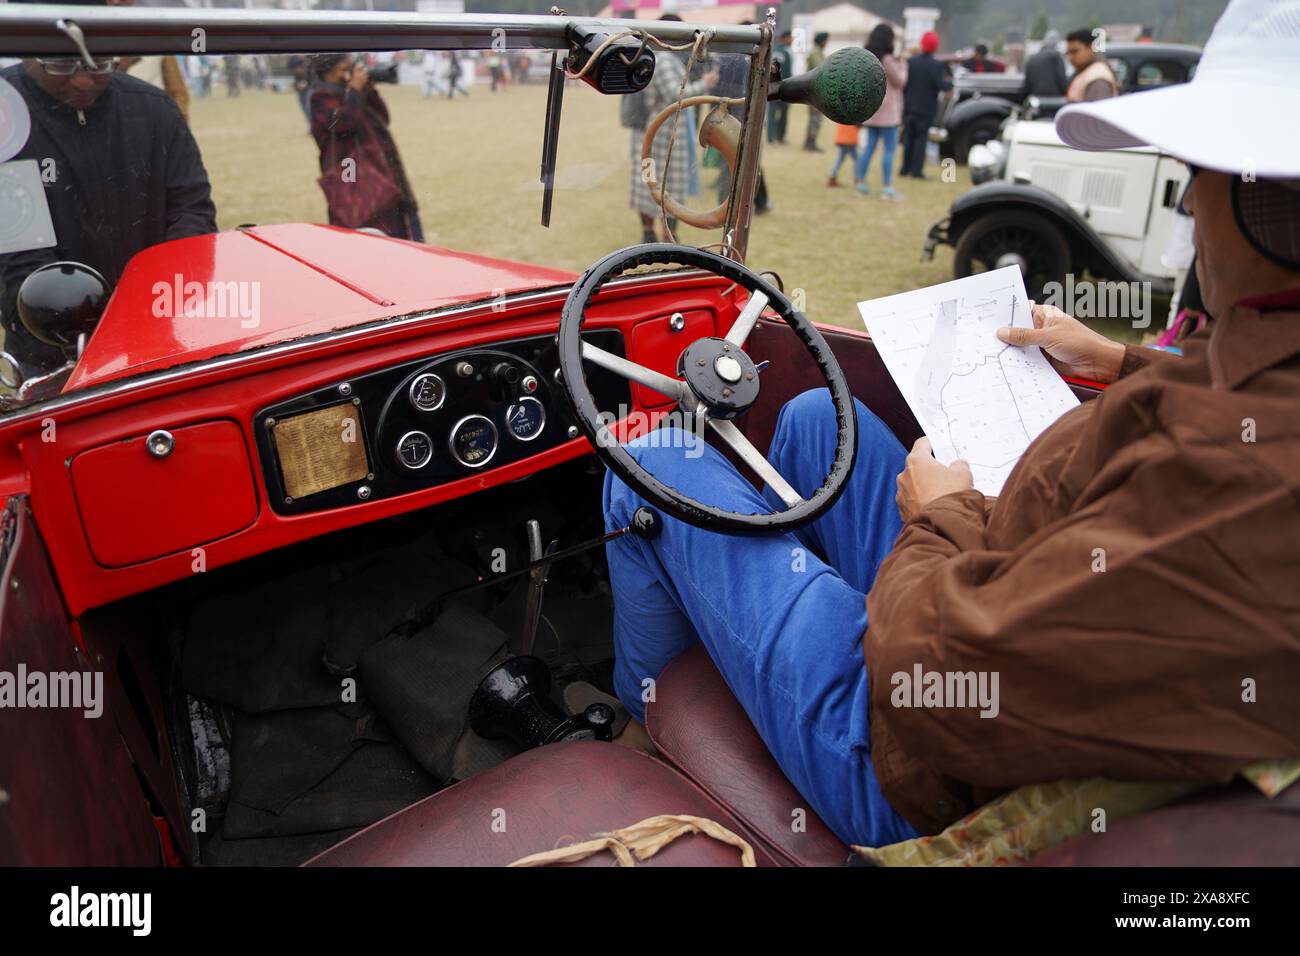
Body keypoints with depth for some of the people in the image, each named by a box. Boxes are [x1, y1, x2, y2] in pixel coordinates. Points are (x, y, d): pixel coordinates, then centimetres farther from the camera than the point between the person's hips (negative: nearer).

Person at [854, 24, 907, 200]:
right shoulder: (888, 60, -14)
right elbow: (899, 82, -8)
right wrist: (902, 65, 6)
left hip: (871, 110, 7)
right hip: (887, 112, -7)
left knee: (869, 147, 13)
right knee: (889, 150, -4)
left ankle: (860, 182, 13)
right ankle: (887, 187, -5)